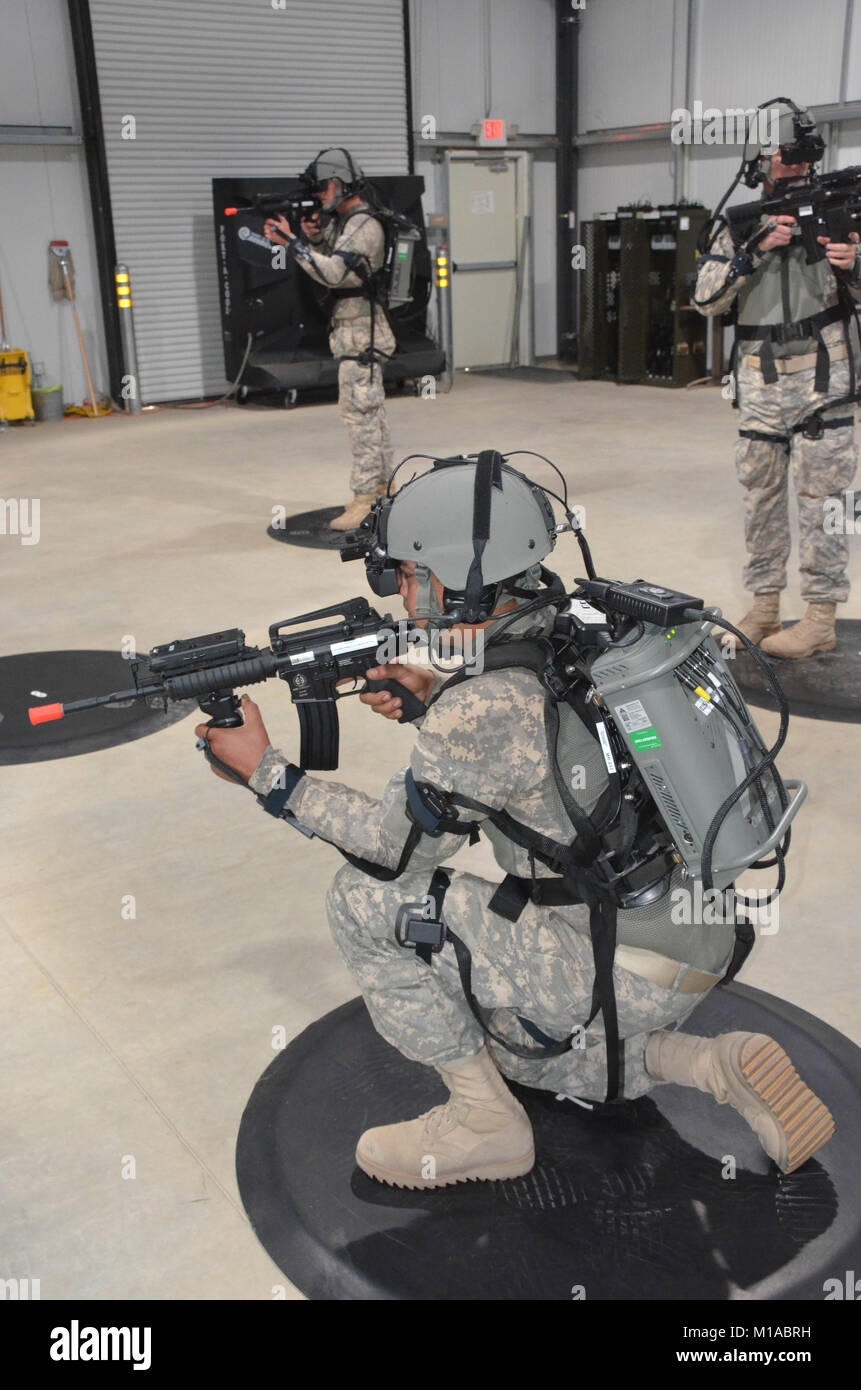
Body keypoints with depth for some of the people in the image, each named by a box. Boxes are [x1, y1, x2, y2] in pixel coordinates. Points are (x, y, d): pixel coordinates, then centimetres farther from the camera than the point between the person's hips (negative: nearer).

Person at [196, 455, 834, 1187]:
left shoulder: (482, 706, -25)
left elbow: (399, 847, -10)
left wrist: (268, 772, -4)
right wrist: (437, 696, 10)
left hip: (630, 974, -9)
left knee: (368, 897, -10)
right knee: (507, 1041, 32)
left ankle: (485, 1123, 6)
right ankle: (719, 1066, 14)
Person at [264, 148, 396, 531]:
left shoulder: (364, 226, -16)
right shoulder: (342, 221, 15)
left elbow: (334, 273, -26)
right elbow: (326, 265, 21)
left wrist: (292, 241, -23)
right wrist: (314, 238, 3)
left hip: (360, 332, -10)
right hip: (352, 330, 10)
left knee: (359, 410, -11)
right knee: (370, 409, 13)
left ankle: (366, 499, -10)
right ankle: (381, 488, 21)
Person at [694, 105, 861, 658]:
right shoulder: (740, 226, 8)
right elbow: (706, 298, -3)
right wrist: (756, 250, -14)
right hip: (760, 385, 3)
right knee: (761, 496, 8)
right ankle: (765, 607, 19)